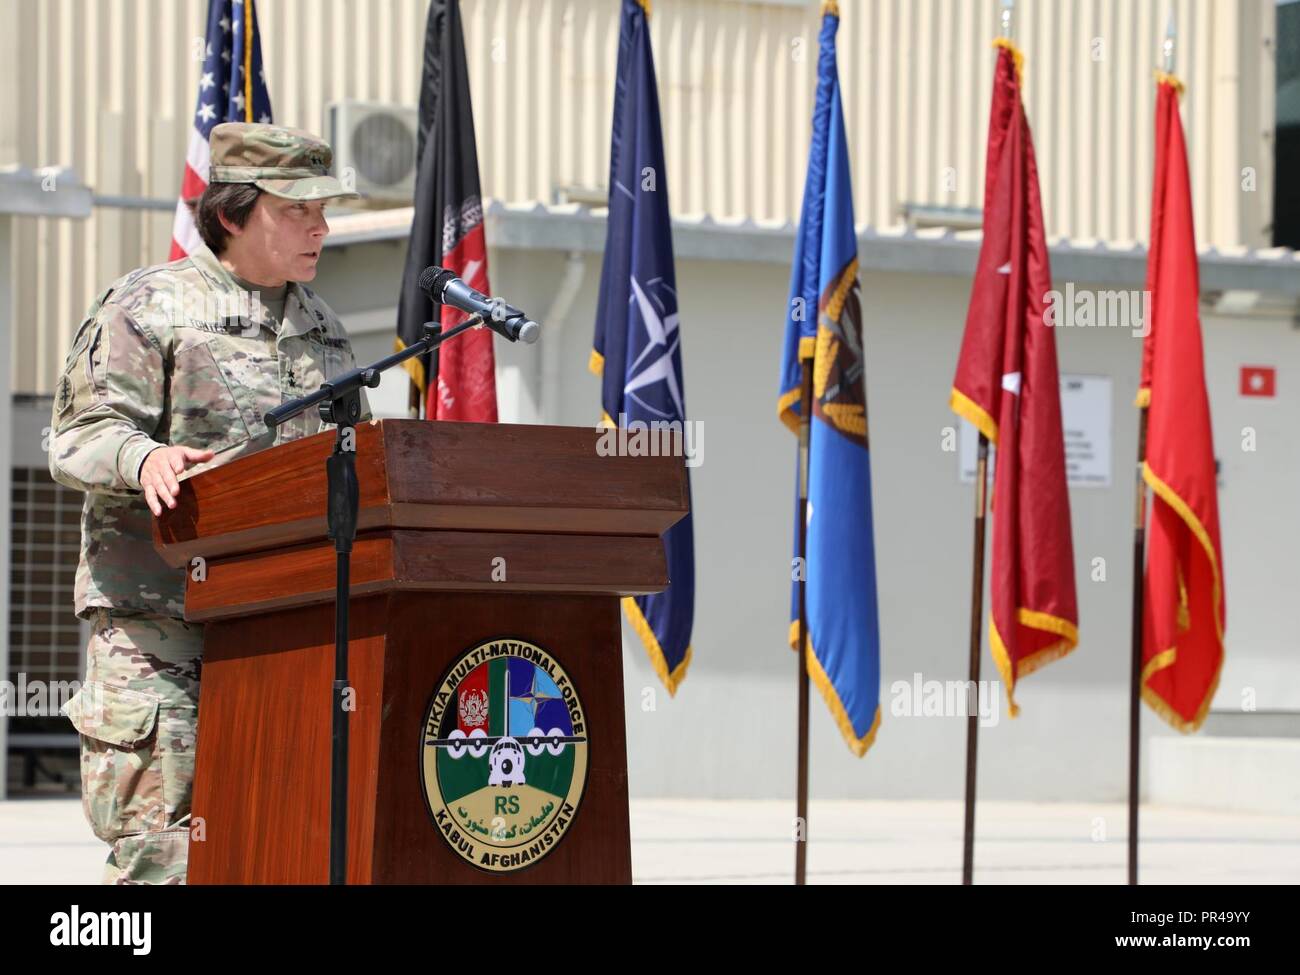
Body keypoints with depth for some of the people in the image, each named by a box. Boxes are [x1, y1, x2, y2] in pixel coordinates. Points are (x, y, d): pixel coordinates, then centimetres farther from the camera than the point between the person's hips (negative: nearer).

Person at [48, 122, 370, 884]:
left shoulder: (323, 326, 22)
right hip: (160, 619, -6)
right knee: (162, 830, -11)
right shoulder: (148, 307, 0)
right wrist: (146, 459, -29)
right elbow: (82, 434, -7)